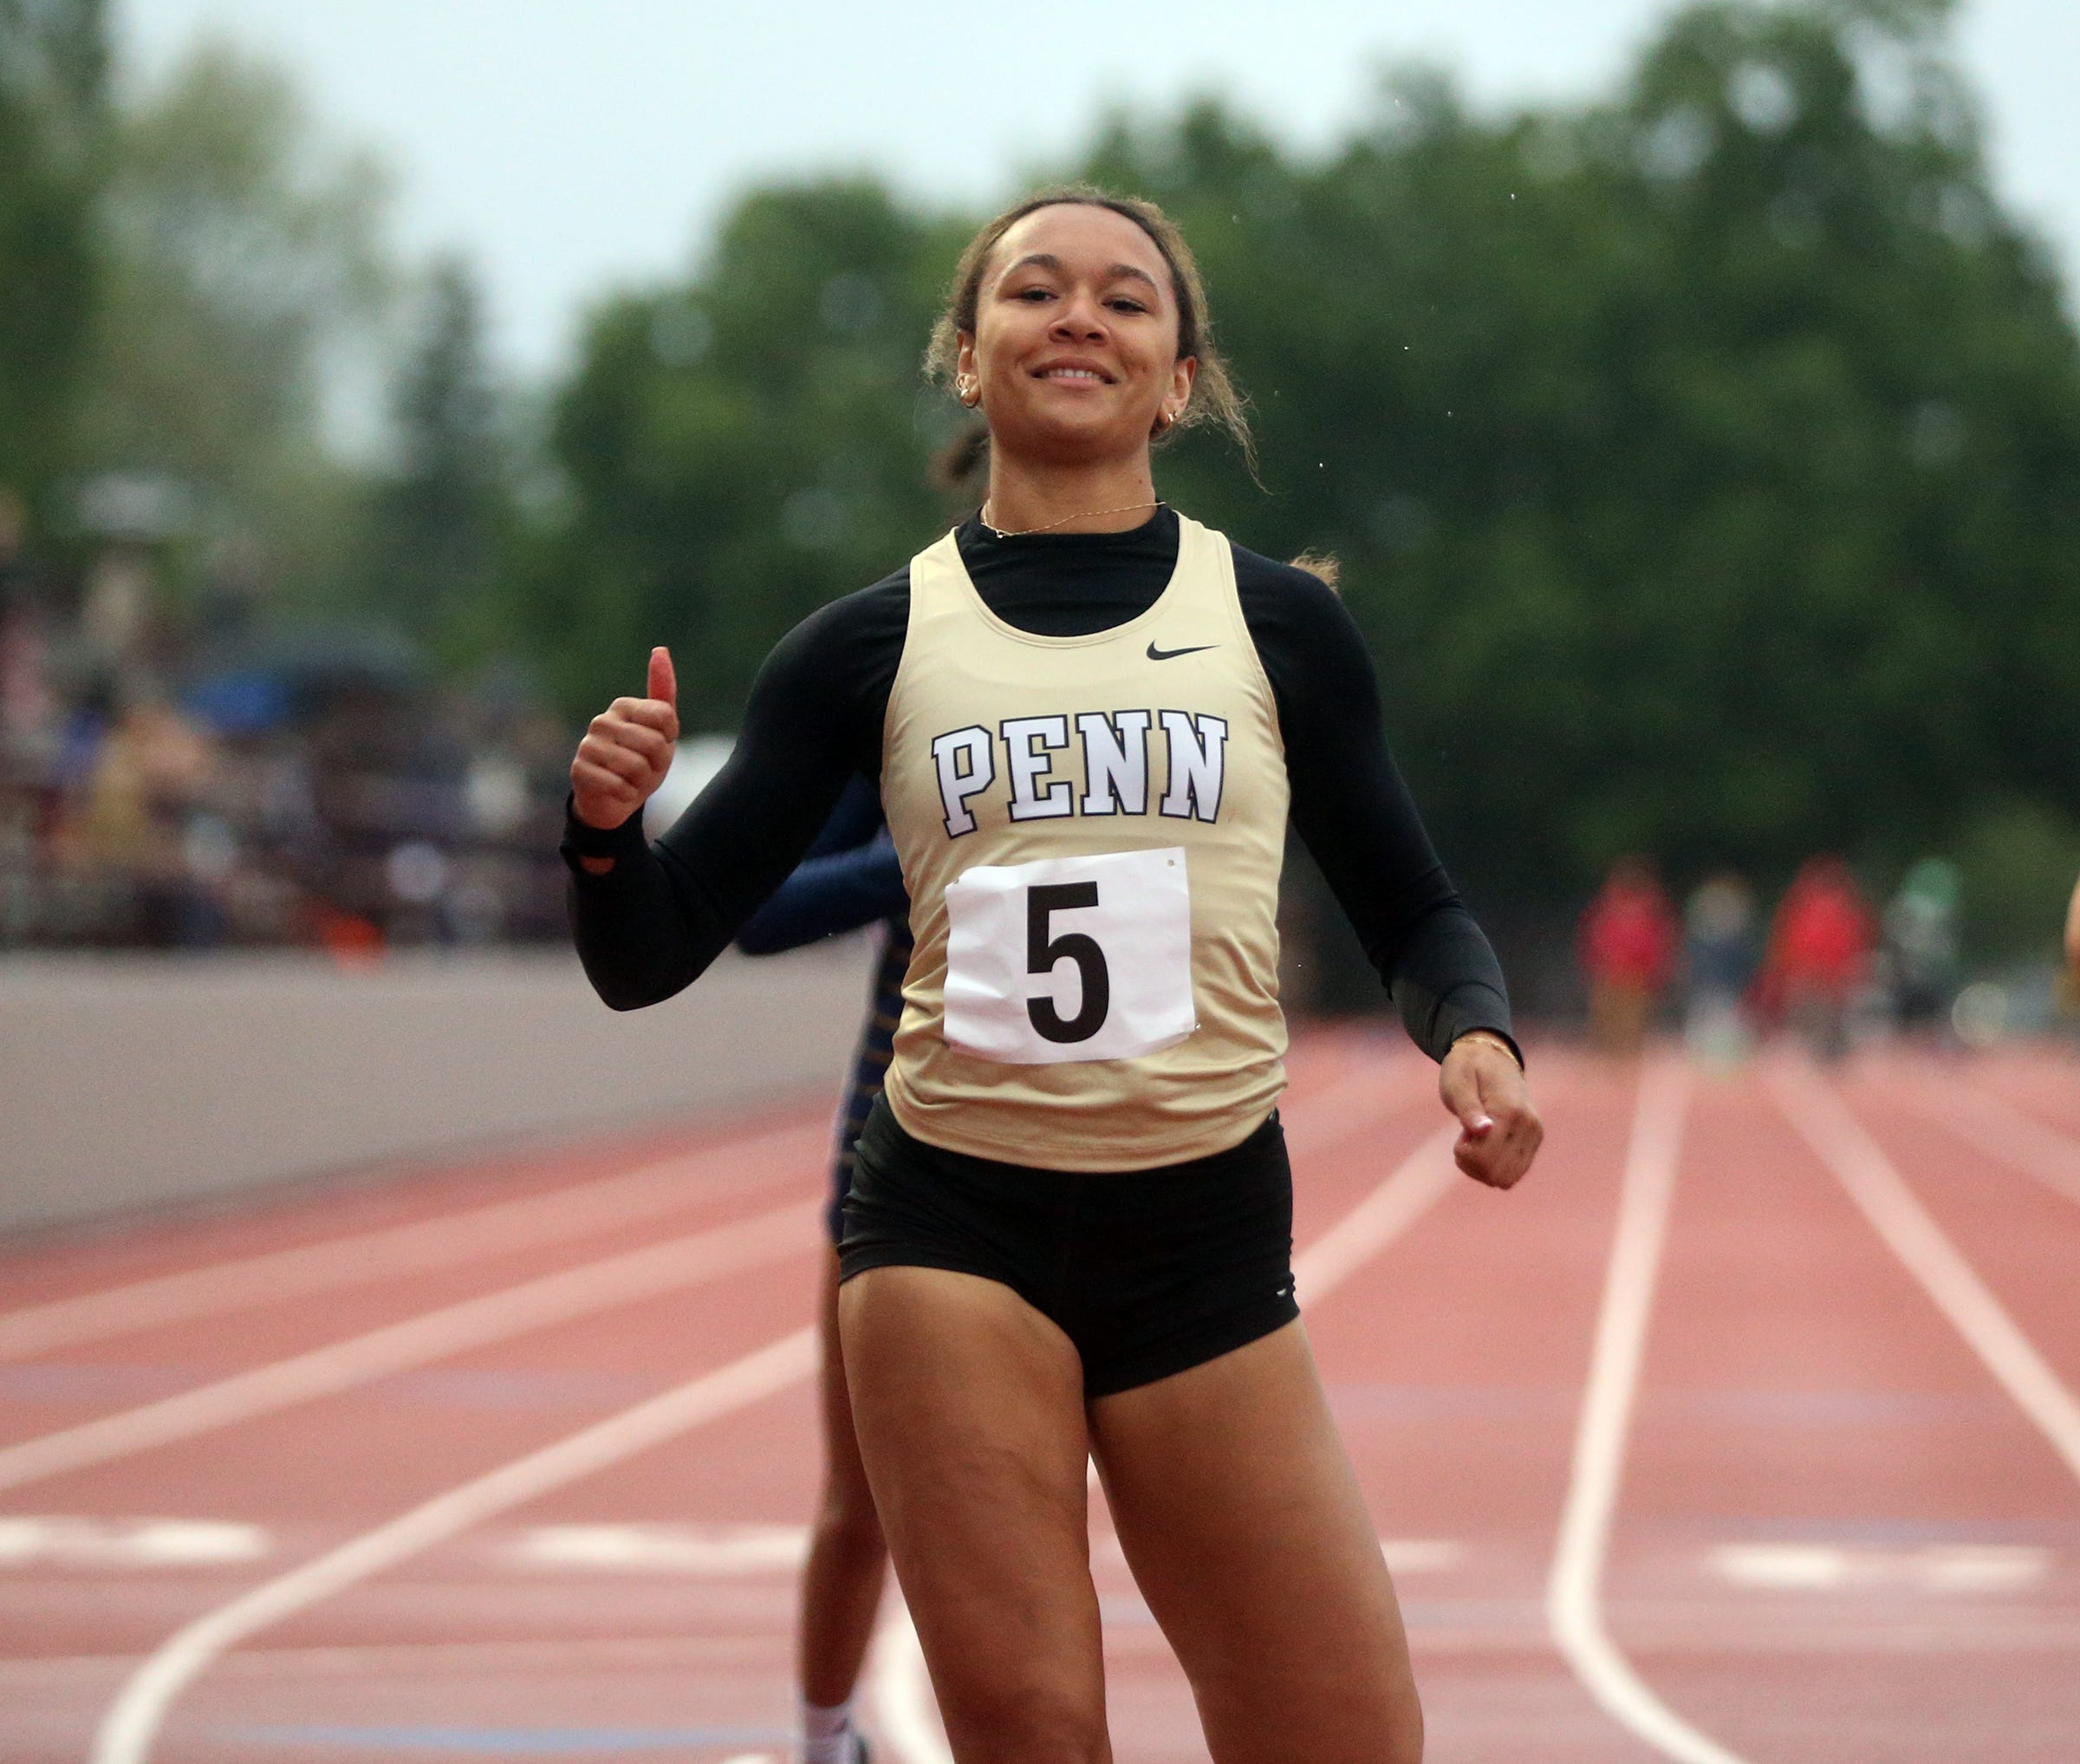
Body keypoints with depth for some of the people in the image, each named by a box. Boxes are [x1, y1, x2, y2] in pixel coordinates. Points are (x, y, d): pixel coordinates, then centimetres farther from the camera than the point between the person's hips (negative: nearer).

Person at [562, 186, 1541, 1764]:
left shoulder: (1280, 624, 6)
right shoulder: (871, 646, 5)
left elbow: (1415, 917, 13)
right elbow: (650, 958, 6)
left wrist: (1475, 1033, -8)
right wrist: (607, 830, -15)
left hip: (1207, 1237, 1)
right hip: (956, 1227, -1)